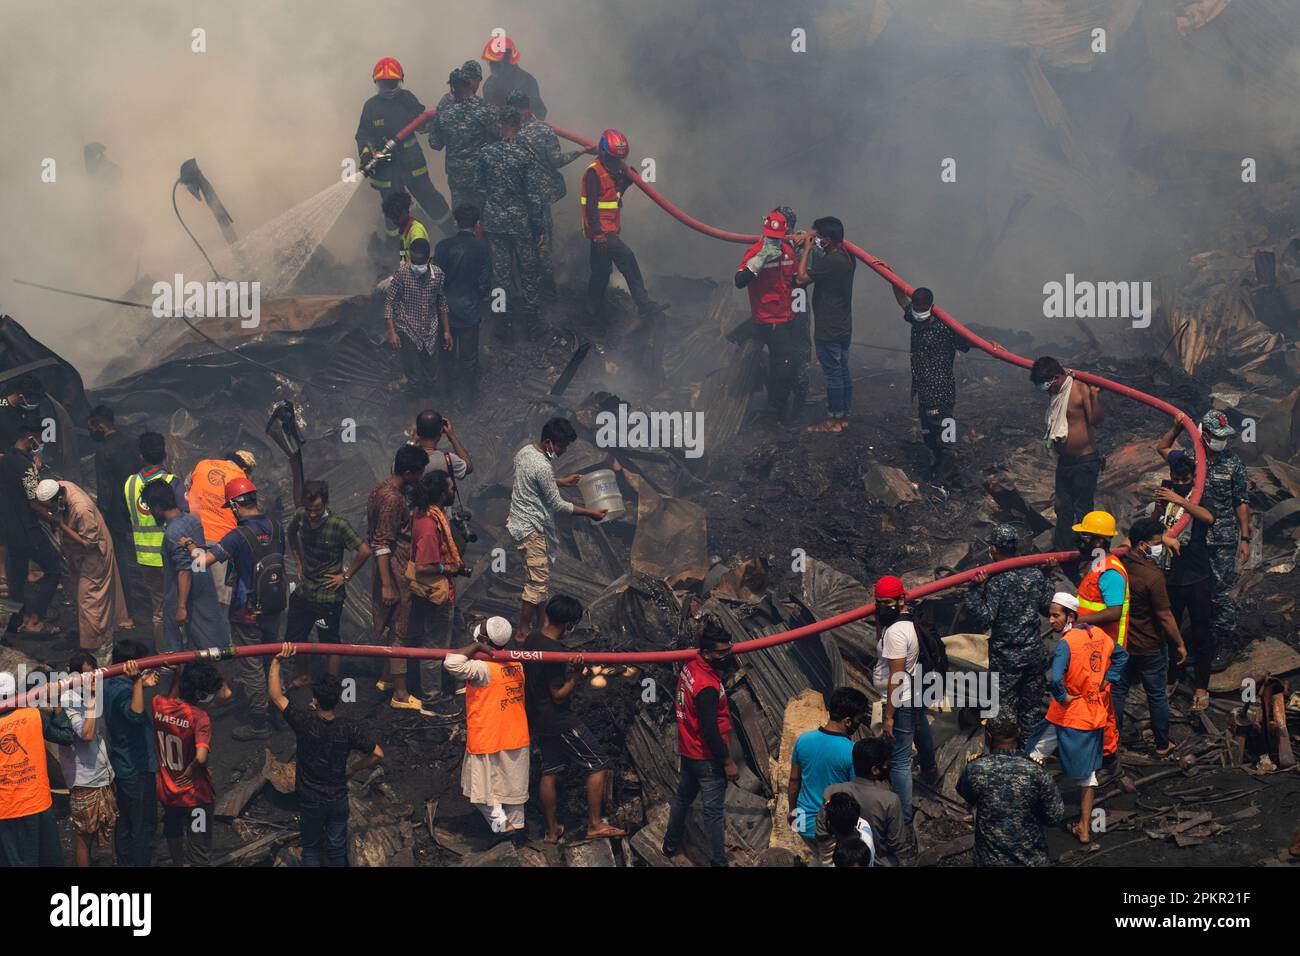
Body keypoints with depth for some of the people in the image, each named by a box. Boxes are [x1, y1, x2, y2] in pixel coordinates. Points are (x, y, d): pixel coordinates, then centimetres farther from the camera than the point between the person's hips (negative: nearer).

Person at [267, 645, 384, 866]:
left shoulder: (305, 721, -25)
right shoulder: (351, 728, -21)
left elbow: (275, 695, -20)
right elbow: (377, 754, -15)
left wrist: (277, 661, -18)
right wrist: (353, 770, 0)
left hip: (310, 800, -1)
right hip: (338, 798, 1)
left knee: (310, 848, 18)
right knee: (337, 848, 18)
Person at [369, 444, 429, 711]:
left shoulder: (384, 488, 8)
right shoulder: (391, 498, -23)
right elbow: (382, 545, -25)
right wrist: (387, 584, -25)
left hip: (400, 568, 10)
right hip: (396, 571, -10)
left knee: (397, 627, 20)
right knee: (400, 631, -3)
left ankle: (387, 678, 32)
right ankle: (400, 694, 2)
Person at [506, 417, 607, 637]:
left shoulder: (525, 451, 2)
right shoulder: (542, 467, -27)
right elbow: (558, 505, -19)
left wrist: (562, 481, 20)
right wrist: (589, 513, -11)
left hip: (519, 521, 10)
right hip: (531, 528, -10)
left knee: (538, 577, 20)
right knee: (537, 580, -2)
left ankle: (538, 621, 30)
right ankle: (524, 631, 5)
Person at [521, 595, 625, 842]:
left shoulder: (531, 640, 1)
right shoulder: (554, 653, -25)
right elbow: (559, 695, -20)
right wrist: (577, 674, -24)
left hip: (538, 718, 9)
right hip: (560, 721, -9)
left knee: (549, 772, 15)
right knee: (598, 765, 1)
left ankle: (552, 830, 22)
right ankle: (595, 824, 4)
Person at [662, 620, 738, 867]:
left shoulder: (690, 667, -4)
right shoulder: (708, 687, -30)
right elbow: (710, 731, -25)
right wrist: (727, 761, -18)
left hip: (688, 751, 9)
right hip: (707, 758, -9)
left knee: (683, 797, 25)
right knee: (714, 810, 3)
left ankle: (671, 845, 42)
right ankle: (718, 861, 12)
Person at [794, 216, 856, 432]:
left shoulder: (830, 261, -24)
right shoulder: (848, 256, 6)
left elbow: (801, 278, -20)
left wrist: (807, 249, -13)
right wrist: (807, 236, 5)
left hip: (828, 331, -9)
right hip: (844, 327, 9)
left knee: (832, 374, 0)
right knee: (843, 371, 14)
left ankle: (834, 420, 7)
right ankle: (844, 416, 22)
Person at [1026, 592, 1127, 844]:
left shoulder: (1066, 643, -20)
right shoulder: (1098, 633, 1)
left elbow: (1055, 679, -34)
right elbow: (1121, 655, 16)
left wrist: (1063, 697, -16)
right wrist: (1106, 681, 10)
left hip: (1067, 717, -6)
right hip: (1096, 715, 7)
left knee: (1035, 755, 13)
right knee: (1088, 772, 14)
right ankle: (1085, 827, 17)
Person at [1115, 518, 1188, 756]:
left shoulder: (1121, 565, -4)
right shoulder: (1153, 575, -25)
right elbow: (1164, 615, -20)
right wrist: (1179, 644, -11)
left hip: (1121, 643, 5)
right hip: (1150, 646, -5)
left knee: (1117, 691, 15)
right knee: (1157, 694, 11)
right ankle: (1162, 744, 23)